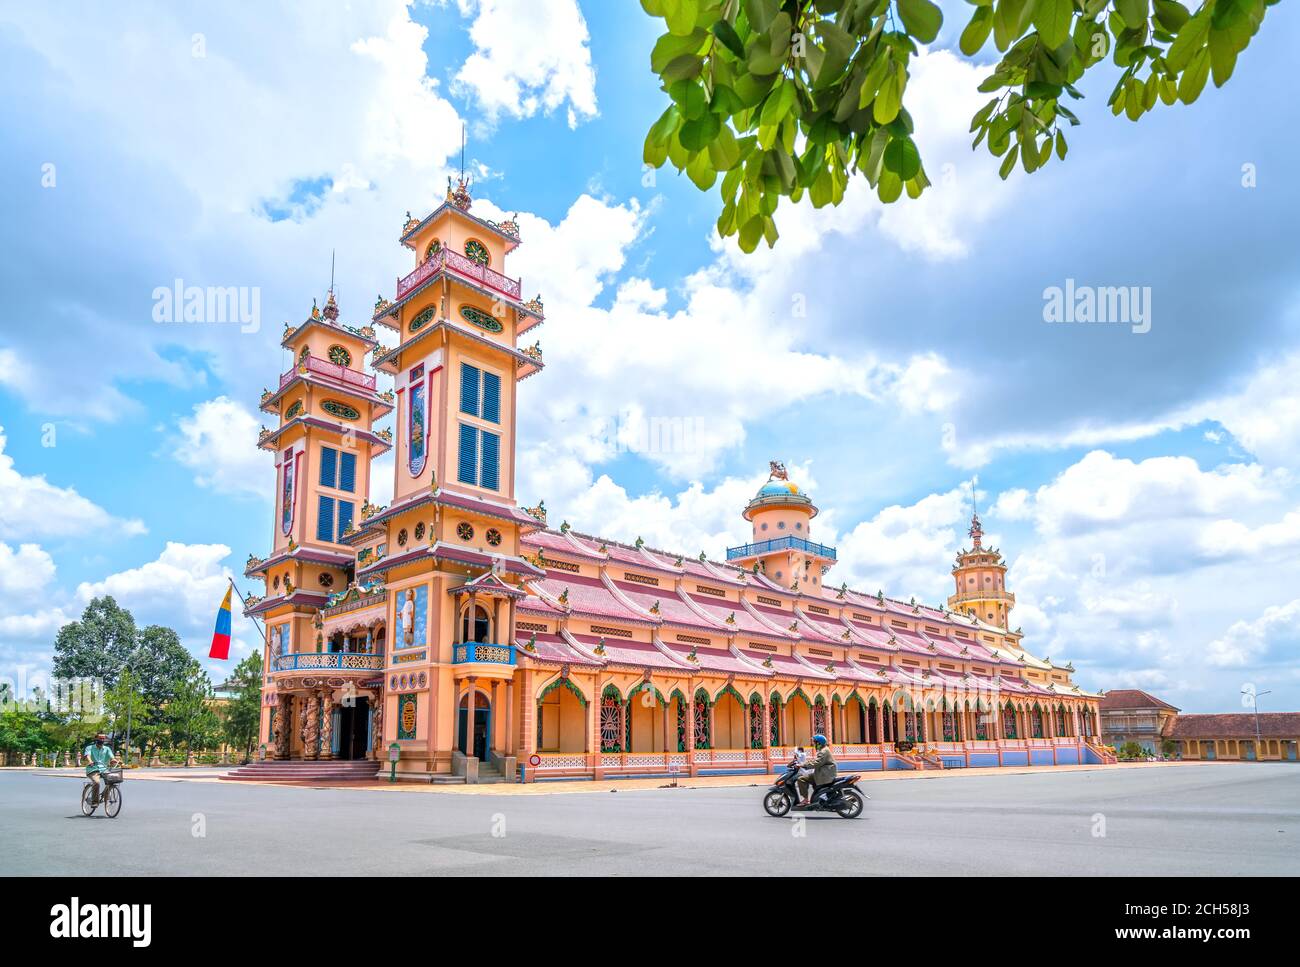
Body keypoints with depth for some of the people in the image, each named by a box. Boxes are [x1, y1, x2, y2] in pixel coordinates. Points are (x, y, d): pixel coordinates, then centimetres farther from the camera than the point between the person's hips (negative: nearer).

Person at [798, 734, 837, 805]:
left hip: (824, 775, -11)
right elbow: (814, 760, 23)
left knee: (801, 779, -17)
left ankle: (806, 799, -19)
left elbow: (816, 763, -25)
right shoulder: (822, 750, 19)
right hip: (824, 773, 11)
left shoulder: (823, 751, -14)